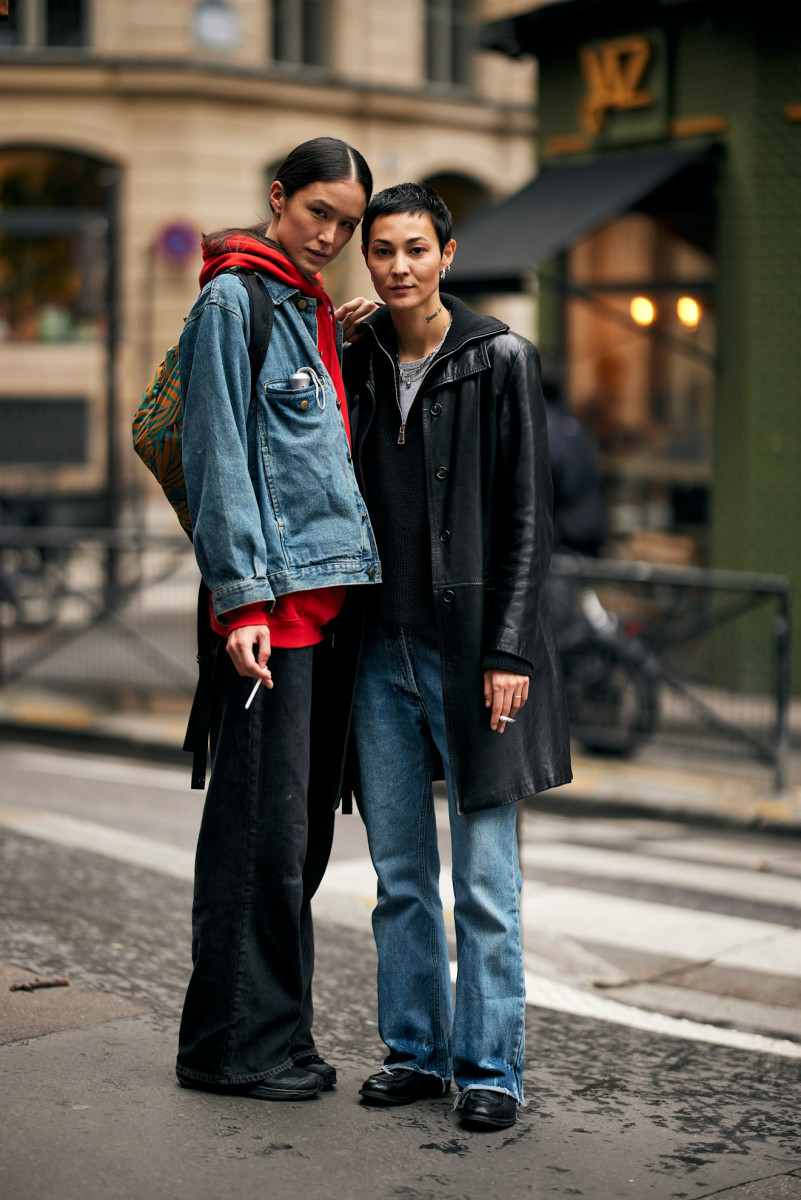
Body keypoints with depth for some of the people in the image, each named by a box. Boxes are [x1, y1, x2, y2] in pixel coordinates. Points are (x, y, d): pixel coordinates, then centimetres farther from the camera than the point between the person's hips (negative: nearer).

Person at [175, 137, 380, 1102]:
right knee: (262, 826, -5)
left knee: (303, 827, 10)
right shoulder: (233, 302, -5)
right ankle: (231, 1045, 5)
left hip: (329, 591, 8)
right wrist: (243, 597, -16)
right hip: (271, 595, -8)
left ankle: (277, 1031, 19)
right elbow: (220, 456, -11)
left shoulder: (313, 309, 20)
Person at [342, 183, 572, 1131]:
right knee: (399, 873, 10)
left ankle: (490, 1066, 8)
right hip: (381, 649, 5)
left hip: (470, 648, -4)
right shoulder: (353, 366, 10)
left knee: (485, 877, -2)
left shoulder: (499, 359, -2)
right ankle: (416, 1048, 21)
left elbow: (526, 516, -5)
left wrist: (508, 648, -12)